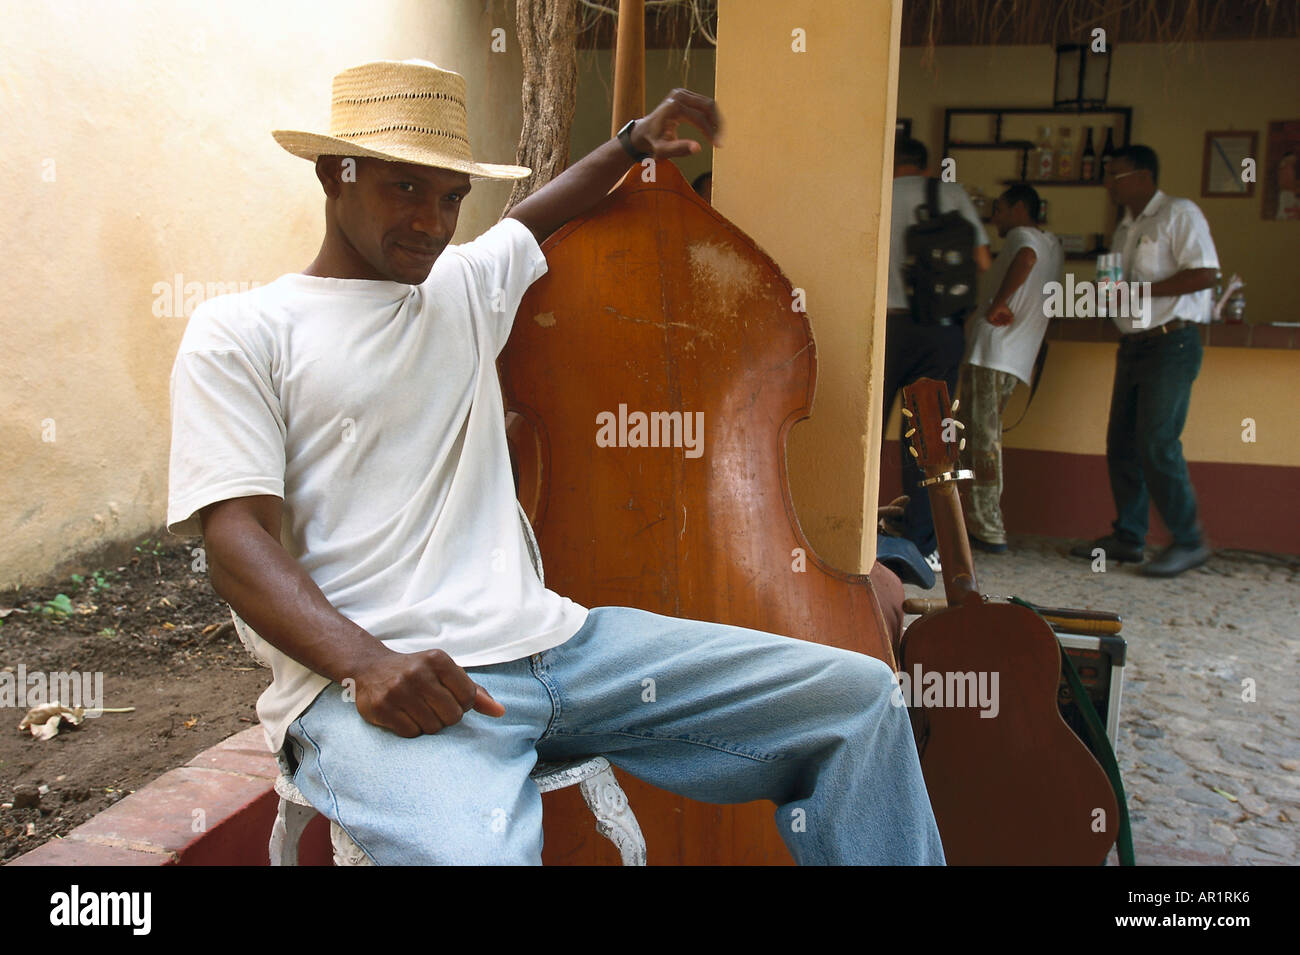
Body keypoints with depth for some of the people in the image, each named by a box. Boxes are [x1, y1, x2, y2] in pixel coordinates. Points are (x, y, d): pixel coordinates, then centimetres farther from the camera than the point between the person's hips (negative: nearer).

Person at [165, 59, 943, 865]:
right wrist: (367, 663, -22)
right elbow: (238, 540, -7)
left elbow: (536, 218, 45)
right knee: (476, 852, -41)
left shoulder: (465, 286, 22)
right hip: (364, 681, -5)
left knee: (857, 698, -4)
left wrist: (635, 142, 42)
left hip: (547, 638, 6)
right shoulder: (241, 332, 4)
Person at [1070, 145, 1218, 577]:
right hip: (1133, 344, 8)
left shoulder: (1180, 214, -6)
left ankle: (1189, 541, -1)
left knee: (1157, 443, -12)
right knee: (1122, 442, 6)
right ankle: (1128, 537, 15)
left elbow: (1205, 274, -16)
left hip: (1171, 343, -8)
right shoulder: (1126, 227, 20)